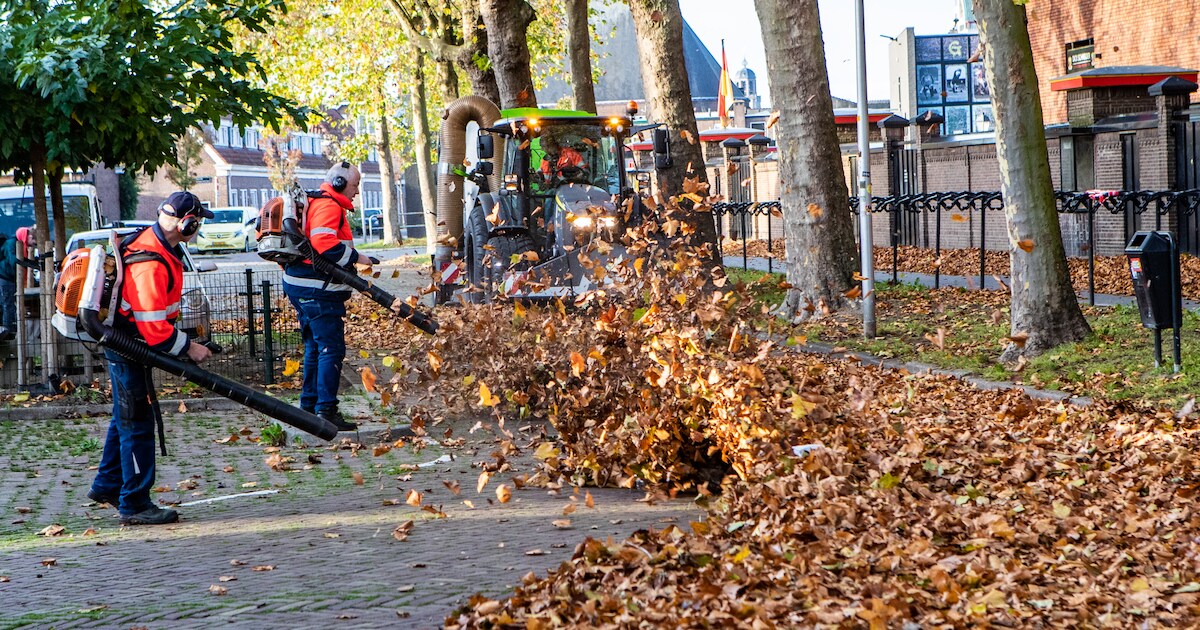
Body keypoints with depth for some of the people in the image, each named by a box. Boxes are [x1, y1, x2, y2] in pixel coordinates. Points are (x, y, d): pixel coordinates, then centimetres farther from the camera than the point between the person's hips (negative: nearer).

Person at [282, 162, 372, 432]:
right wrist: (354, 257, -19)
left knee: (316, 347, 18)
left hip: (302, 287, 11)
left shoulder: (320, 204, 20)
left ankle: (309, 406, 23)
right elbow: (324, 243, -28)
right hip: (317, 290, -11)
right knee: (331, 348, -10)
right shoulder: (328, 207, -14)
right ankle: (326, 411, -13)